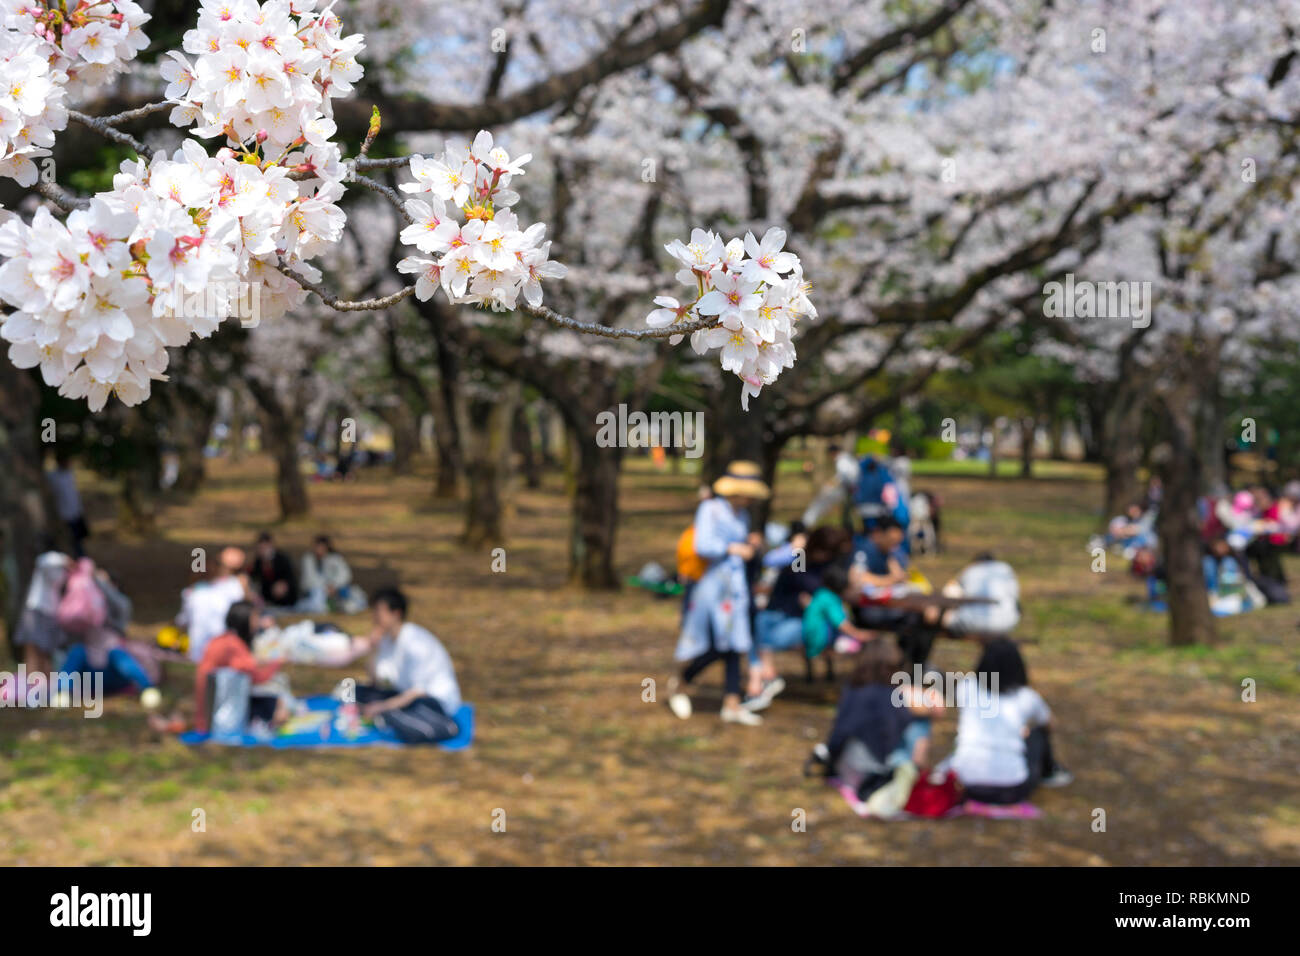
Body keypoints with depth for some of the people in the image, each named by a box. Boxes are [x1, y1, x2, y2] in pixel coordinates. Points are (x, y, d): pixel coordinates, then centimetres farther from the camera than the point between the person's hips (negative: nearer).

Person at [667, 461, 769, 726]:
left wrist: (751, 543, 3)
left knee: (734, 647, 4)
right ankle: (679, 684, 16)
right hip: (713, 583, -7)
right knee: (716, 647, -8)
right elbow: (703, 546, -19)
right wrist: (734, 548, -18)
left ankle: (732, 705, 7)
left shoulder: (742, 514, 14)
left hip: (736, 585, 8)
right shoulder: (710, 509, -10)